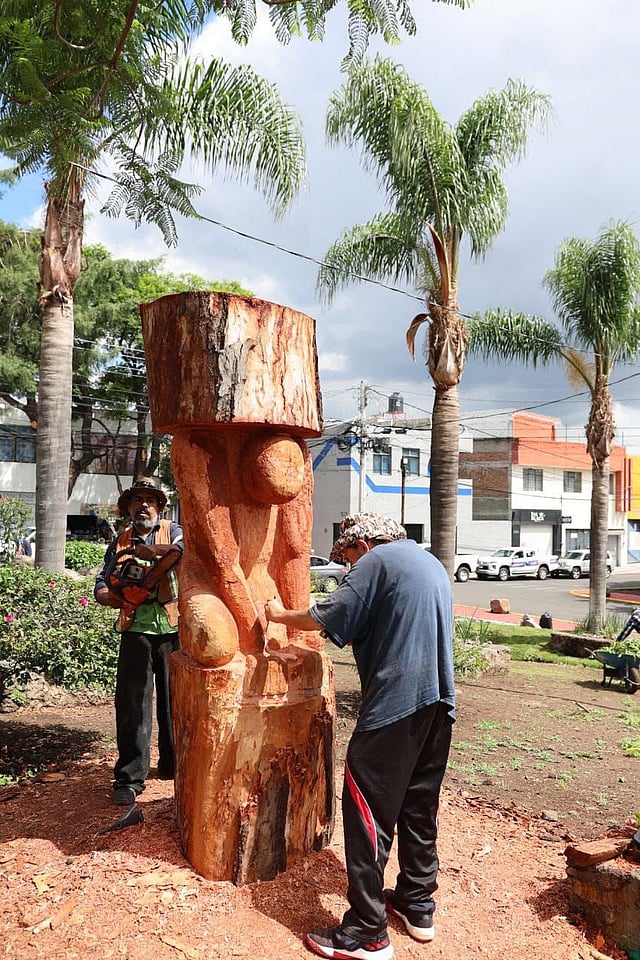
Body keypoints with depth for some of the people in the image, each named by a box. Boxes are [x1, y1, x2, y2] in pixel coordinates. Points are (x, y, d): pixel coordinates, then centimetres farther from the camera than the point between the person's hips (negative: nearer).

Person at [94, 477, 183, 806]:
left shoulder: (172, 531, 7)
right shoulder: (120, 542, 14)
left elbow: (186, 548, -16)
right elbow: (101, 583, 10)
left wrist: (148, 551, -25)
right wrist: (110, 595, -12)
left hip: (172, 629, -1)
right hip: (136, 630, 1)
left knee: (174, 701, 9)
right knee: (131, 703, -2)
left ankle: (173, 764, 26)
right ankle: (129, 778, 4)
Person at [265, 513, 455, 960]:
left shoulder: (378, 561, -6)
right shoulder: (433, 564, 18)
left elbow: (327, 618, -8)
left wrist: (281, 615, 8)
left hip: (394, 702, -9)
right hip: (439, 701, 9)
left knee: (367, 811, -1)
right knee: (419, 805, 19)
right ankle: (417, 906, 31)